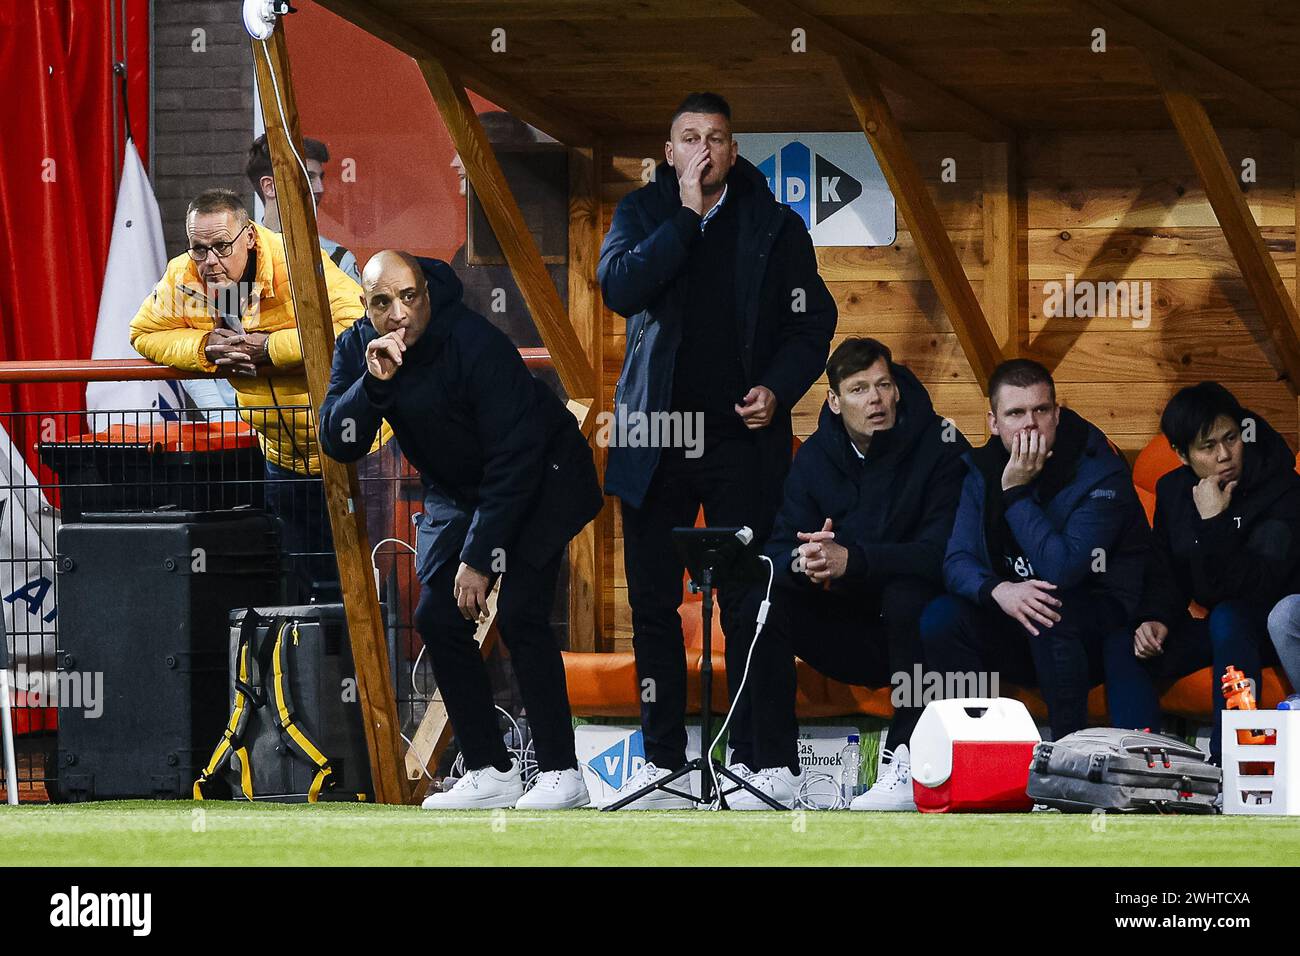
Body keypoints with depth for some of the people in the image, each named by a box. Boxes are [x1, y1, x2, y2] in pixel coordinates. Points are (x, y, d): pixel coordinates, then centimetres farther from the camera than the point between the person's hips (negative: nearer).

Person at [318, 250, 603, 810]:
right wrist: (373, 382, -35)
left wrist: (479, 558, -26)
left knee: (518, 612, -20)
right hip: (456, 494, 7)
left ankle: (561, 774, -15)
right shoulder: (358, 349, -10)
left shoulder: (477, 344, -29)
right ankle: (490, 773, 4)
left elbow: (514, 458, -27)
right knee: (437, 617, -4)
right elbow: (338, 445, -17)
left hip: (539, 480, -7)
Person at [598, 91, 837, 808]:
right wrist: (687, 216, -14)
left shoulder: (774, 225, 4)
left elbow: (811, 325, 6)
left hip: (742, 438, -1)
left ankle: (754, 757, 4)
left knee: (747, 604, -2)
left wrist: (778, 388, -10)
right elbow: (619, 288, -13)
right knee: (653, 602, 4)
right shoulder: (641, 214, 6)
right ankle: (663, 756, 11)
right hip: (656, 433, 1)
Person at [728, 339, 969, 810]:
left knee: (907, 594, -35)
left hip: (917, 630, -4)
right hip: (849, 638, 4)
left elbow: (941, 553, -25)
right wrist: (801, 561, -33)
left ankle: (909, 768, -31)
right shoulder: (815, 457, 1)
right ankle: (777, 770, -16)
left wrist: (850, 559, -37)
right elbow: (778, 552, -6)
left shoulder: (940, 447, -13)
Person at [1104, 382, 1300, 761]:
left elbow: (1252, 589, -25)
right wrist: (1156, 619, -13)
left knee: (1227, 618, -38)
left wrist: (1214, 522, -31)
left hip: (1269, 629, -6)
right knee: (1122, 647, -16)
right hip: (1212, 626, 6)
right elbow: (1166, 573, 8)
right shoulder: (1173, 491, 2)